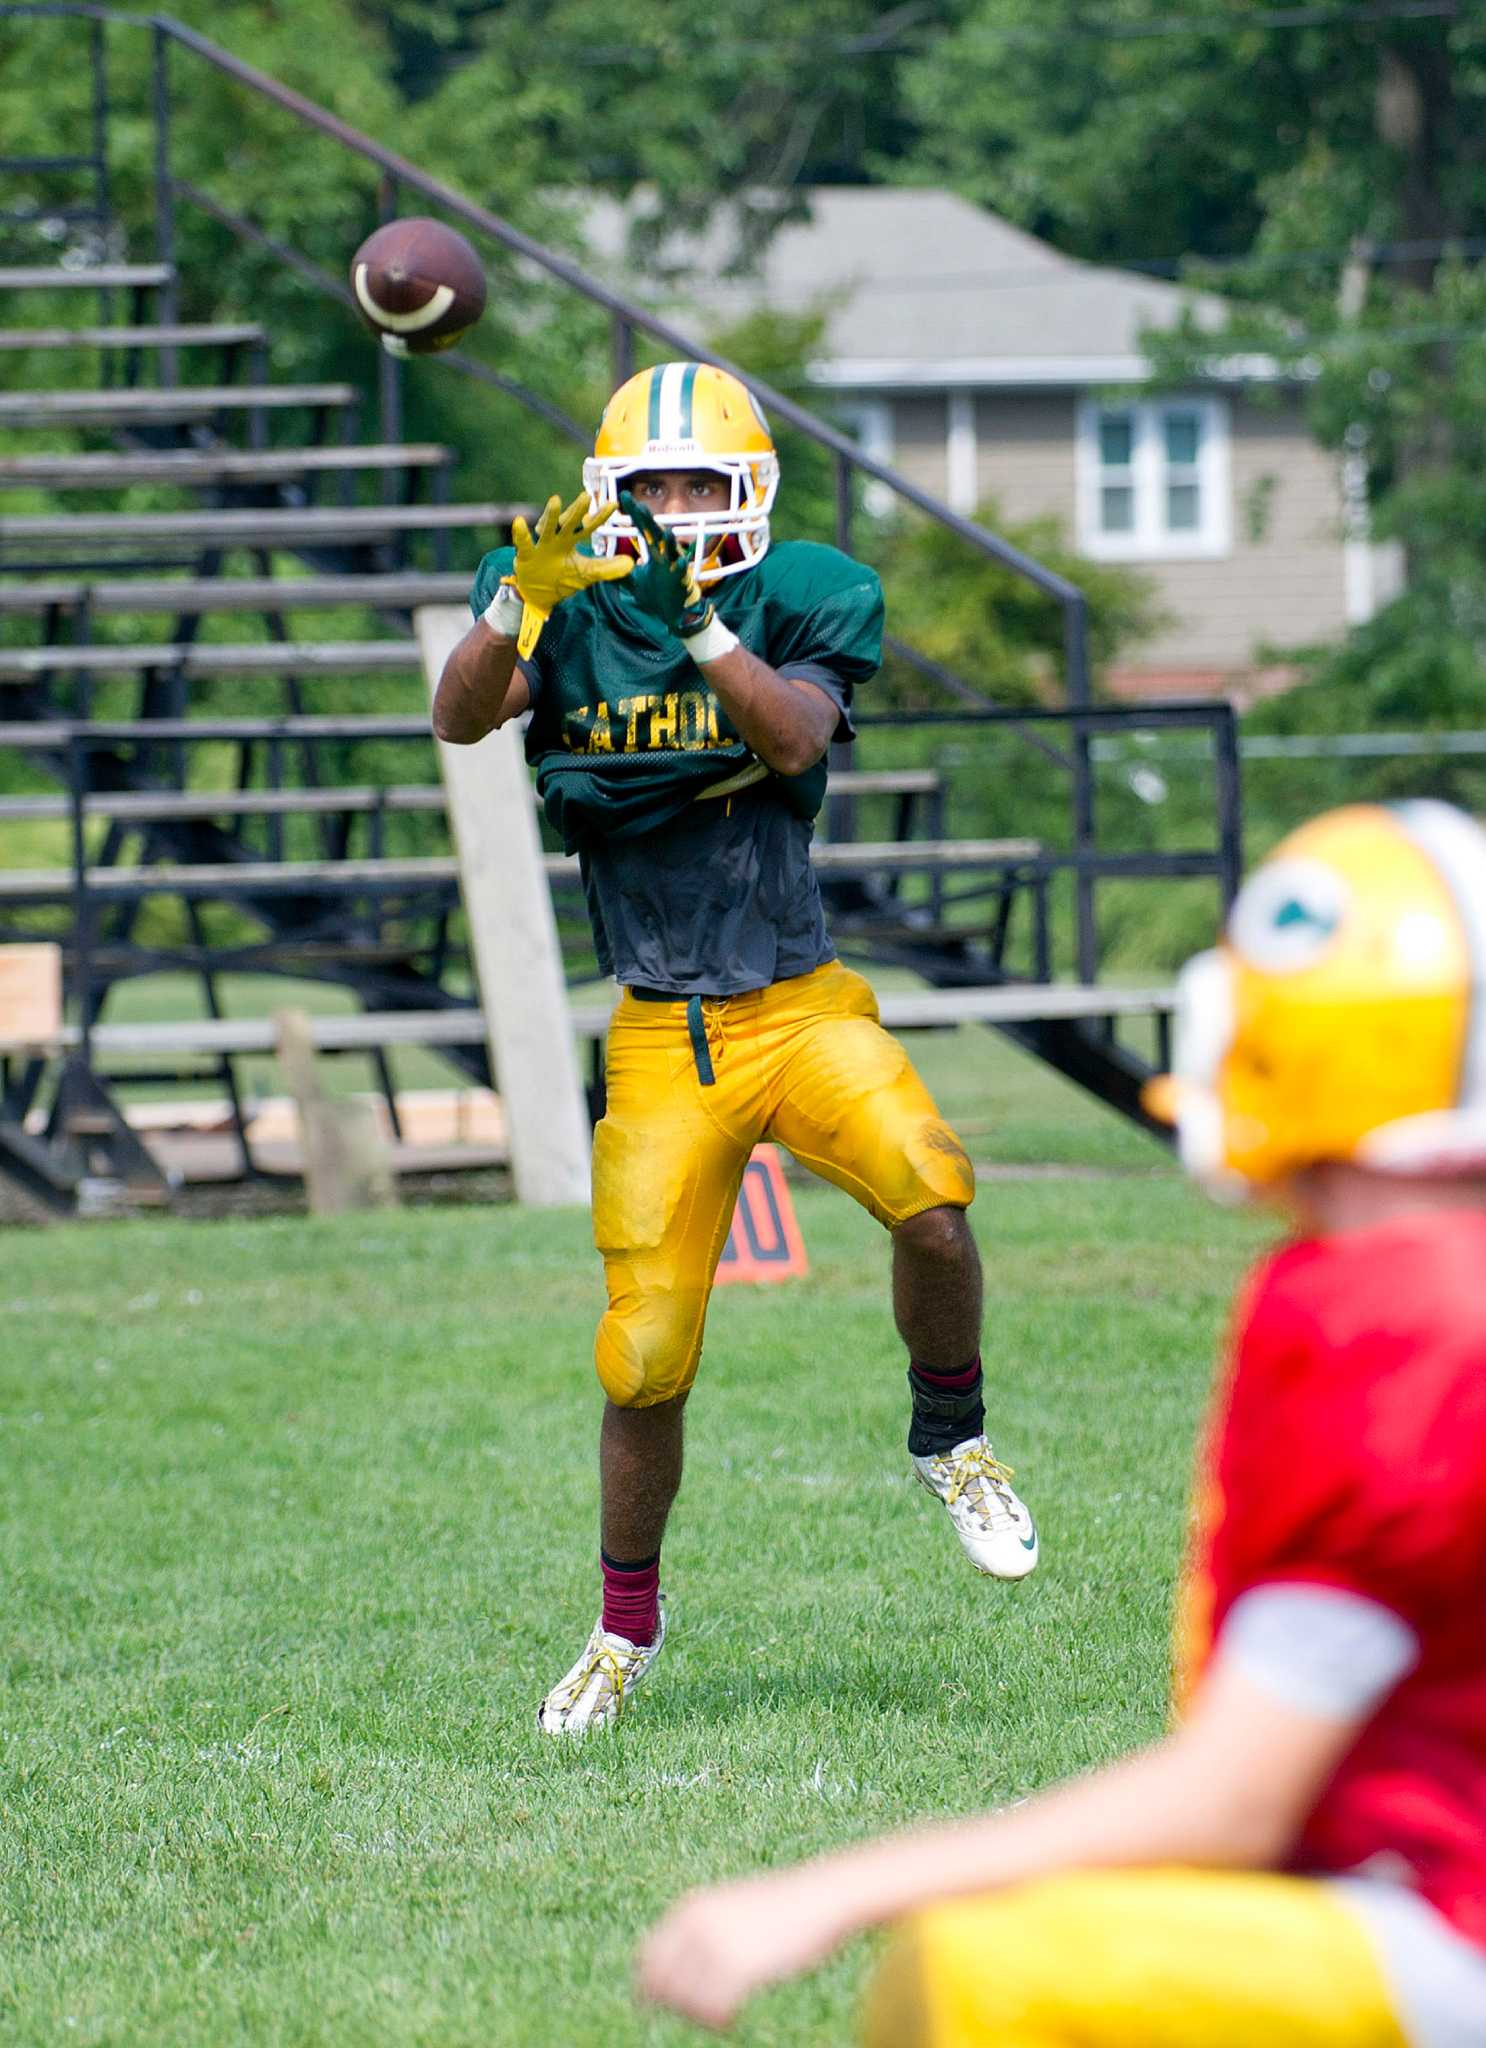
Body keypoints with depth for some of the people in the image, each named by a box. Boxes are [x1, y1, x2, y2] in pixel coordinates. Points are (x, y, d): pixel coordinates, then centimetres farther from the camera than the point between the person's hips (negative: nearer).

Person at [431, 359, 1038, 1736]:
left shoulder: (792, 606, -1)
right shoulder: (572, 616, 1)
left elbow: (796, 739, -20)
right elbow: (458, 719, -17)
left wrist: (697, 624, -34)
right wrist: (520, 600, -35)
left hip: (800, 1010, -1)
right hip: (661, 1043, 1)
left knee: (930, 1202, -28)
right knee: (645, 1362, 1)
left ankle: (949, 1441, -1)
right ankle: (626, 1630, 24)